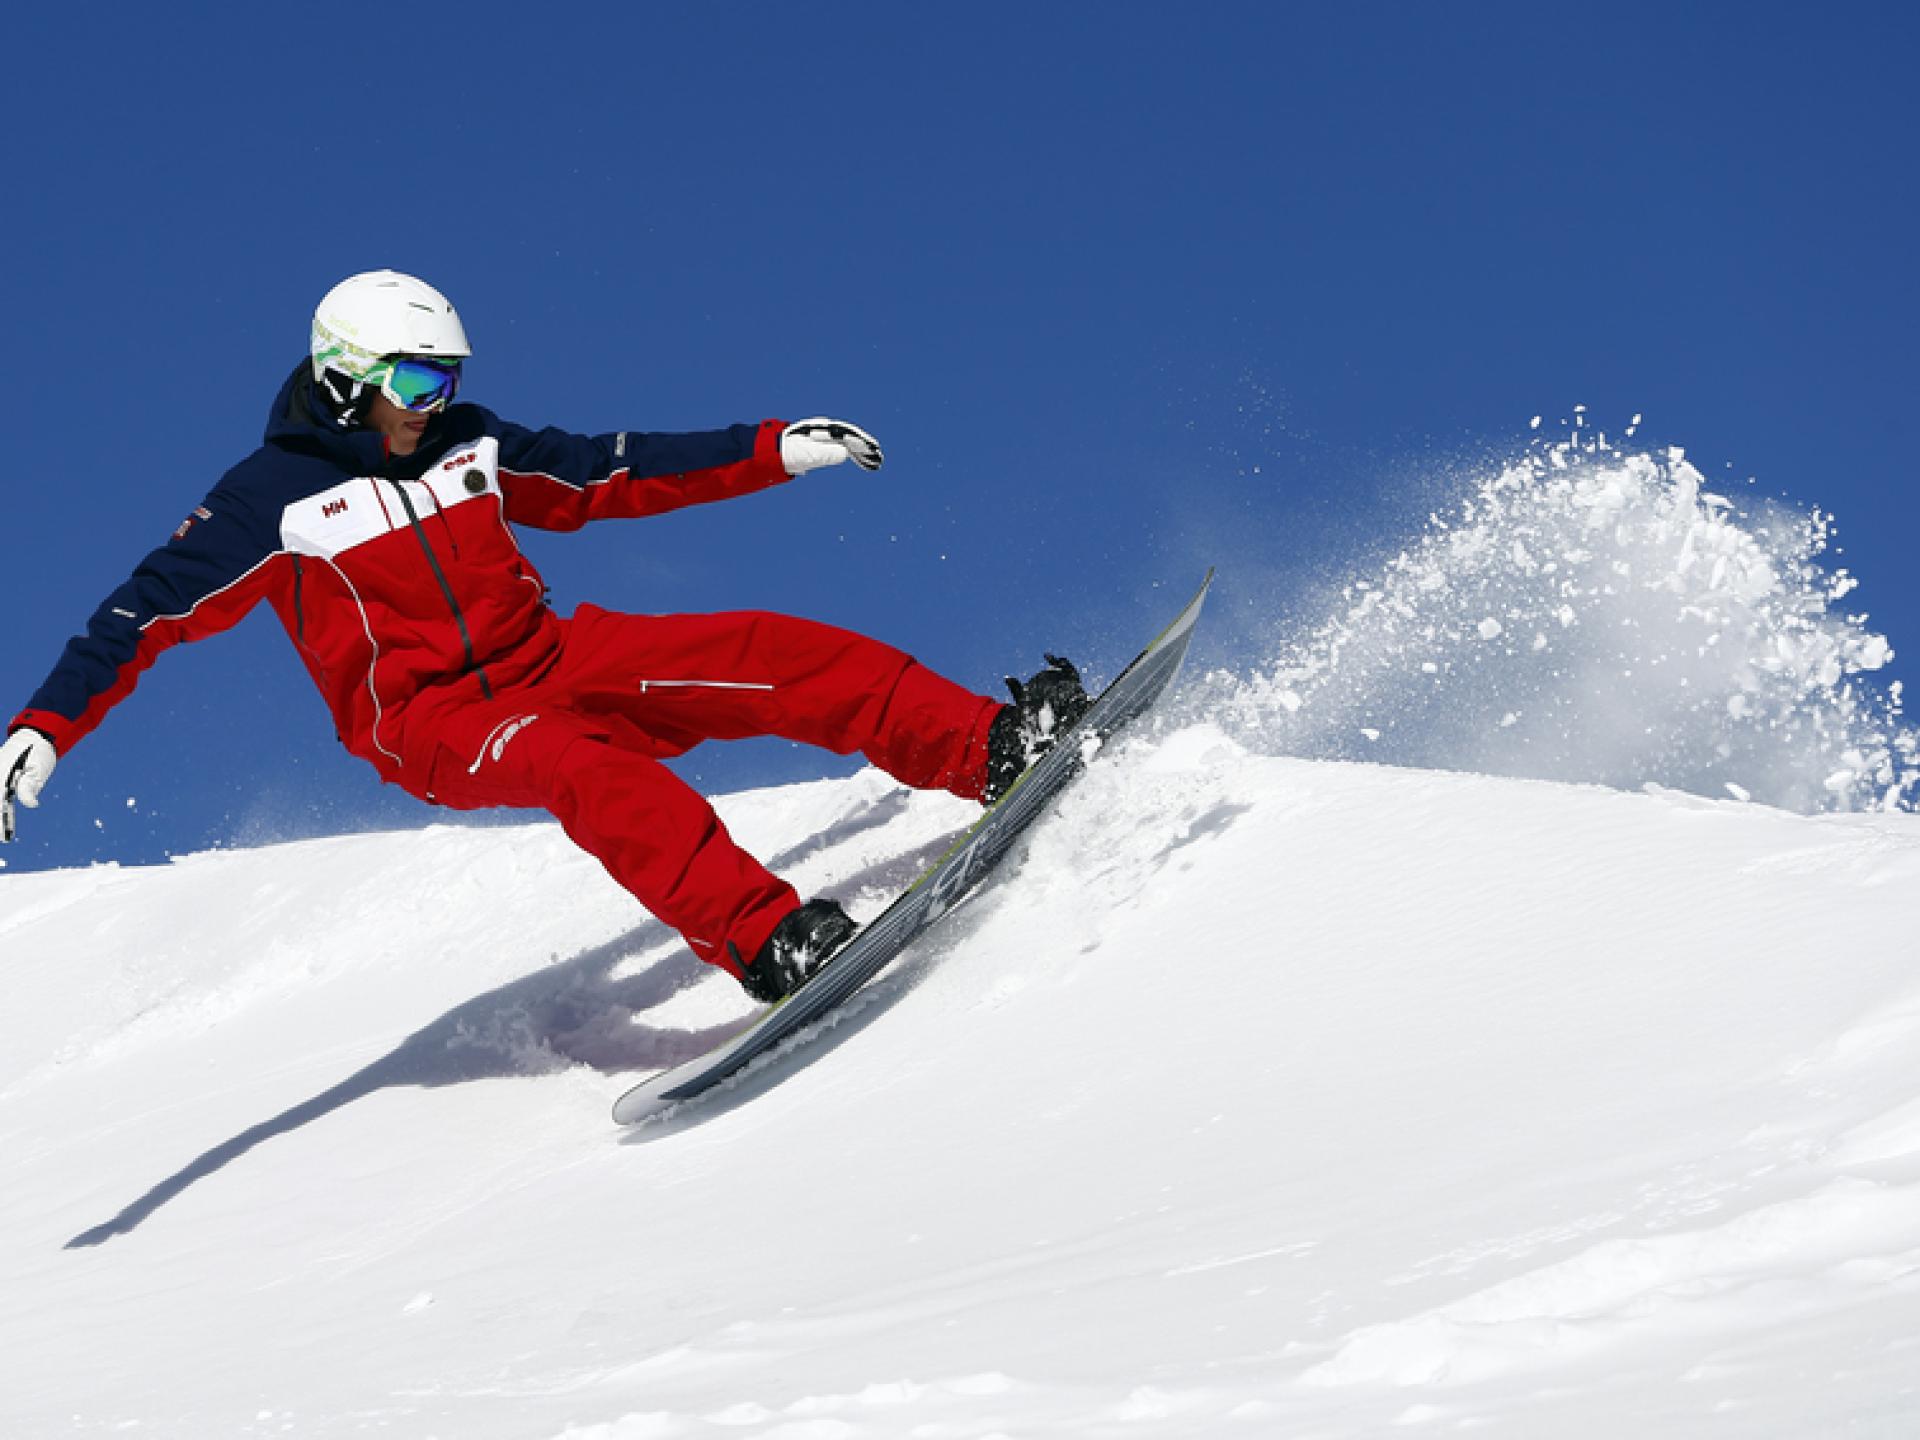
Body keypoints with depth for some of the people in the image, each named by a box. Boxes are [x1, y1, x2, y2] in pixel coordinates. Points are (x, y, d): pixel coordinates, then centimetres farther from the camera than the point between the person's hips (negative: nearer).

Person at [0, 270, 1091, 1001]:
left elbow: (613, 476, 14)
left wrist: (773, 453, 10)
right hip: (429, 725, -5)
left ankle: (994, 752, -15)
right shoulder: (273, 499, -6)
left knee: (774, 654, -14)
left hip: (549, 662, 5)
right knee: (588, 767, -38)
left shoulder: (470, 445, 9)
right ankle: (769, 946, -46)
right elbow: (148, 612, -8)